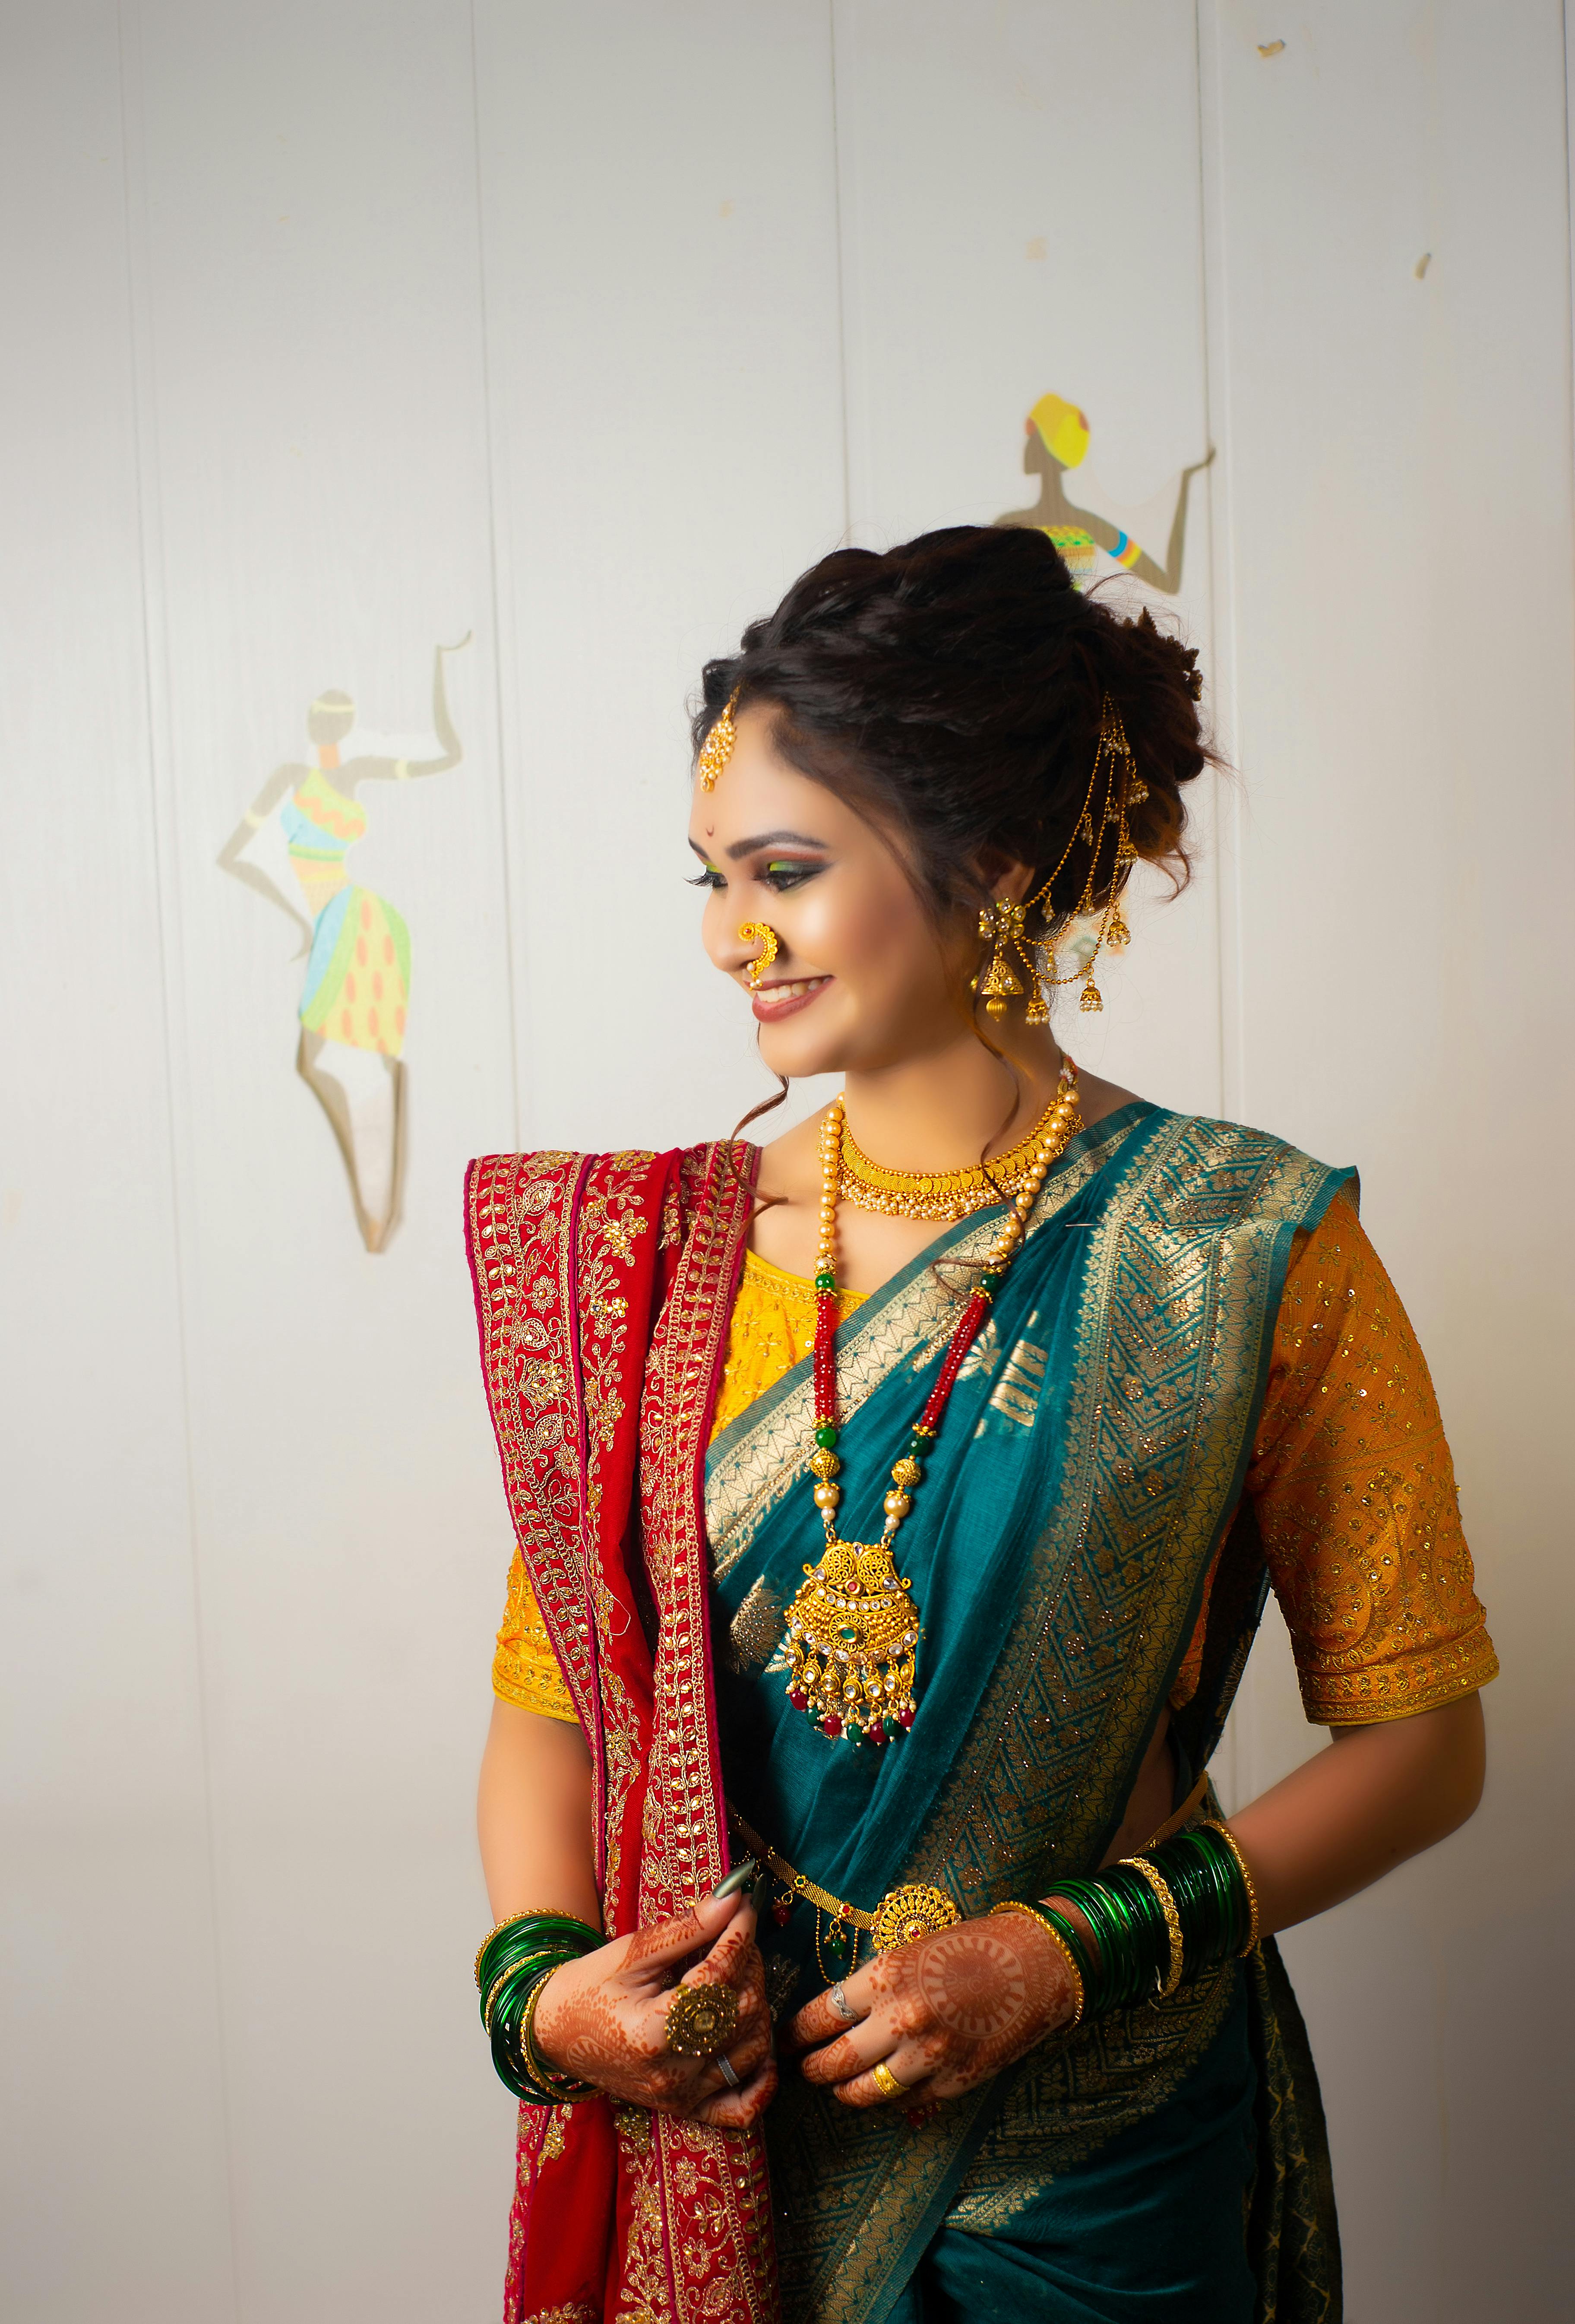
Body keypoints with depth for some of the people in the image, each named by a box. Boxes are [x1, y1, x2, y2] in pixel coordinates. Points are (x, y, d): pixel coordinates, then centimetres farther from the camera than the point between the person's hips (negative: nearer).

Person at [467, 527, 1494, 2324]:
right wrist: (539, 1981, -13)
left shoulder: (1242, 1252, -12)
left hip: (1097, 2170, -2)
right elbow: (551, 1688, 3)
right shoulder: (648, 1249, -4)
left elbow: (1421, 1737, -8)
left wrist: (1069, 1953, -16)